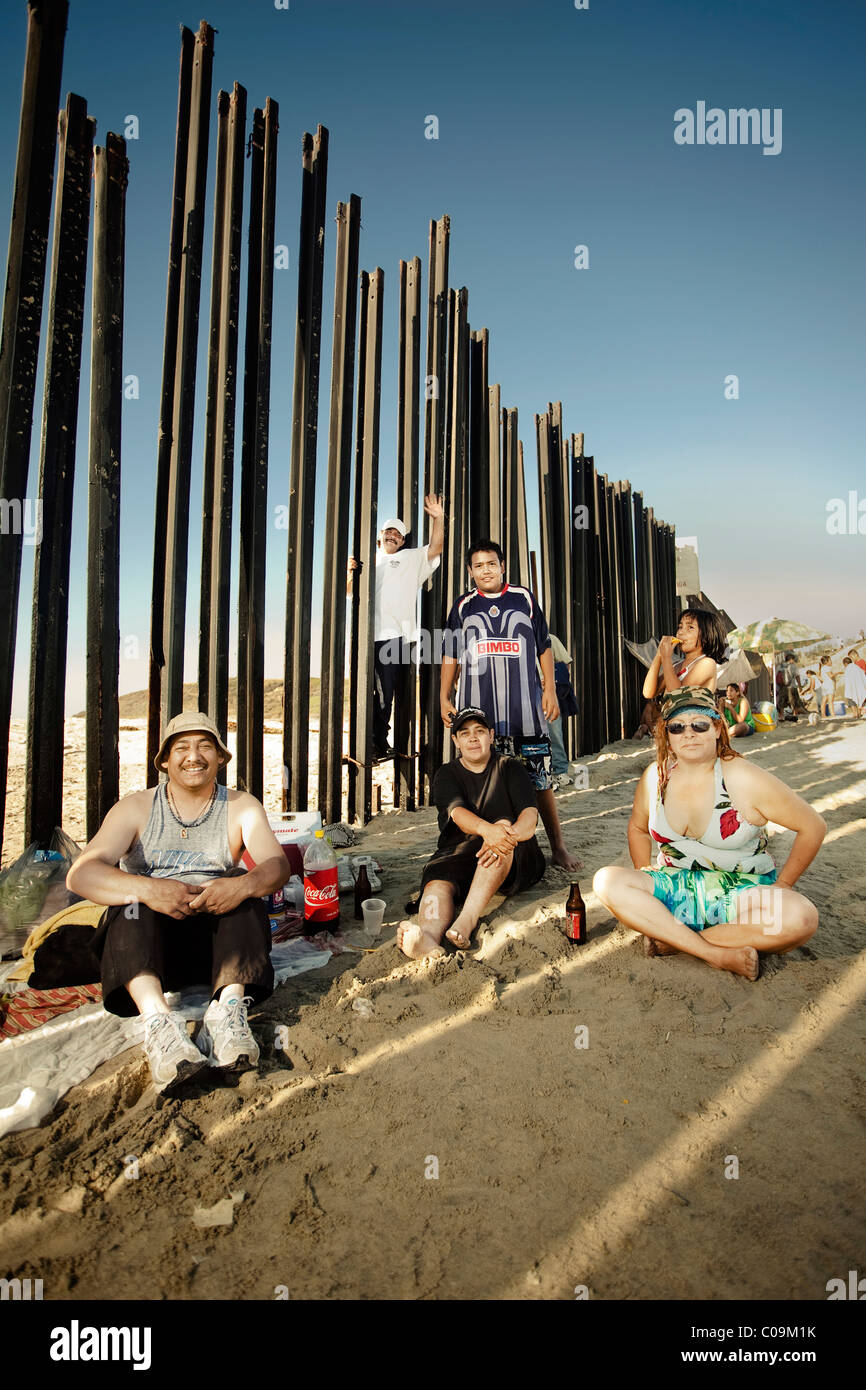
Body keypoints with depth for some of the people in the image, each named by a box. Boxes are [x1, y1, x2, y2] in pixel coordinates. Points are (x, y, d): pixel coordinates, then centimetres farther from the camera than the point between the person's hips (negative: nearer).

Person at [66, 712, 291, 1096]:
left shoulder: (242, 807, 4)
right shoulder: (136, 808, 1)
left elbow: (277, 866, -12)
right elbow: (80, 874, -15)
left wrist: (243, 885, -36)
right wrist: (147, 889, -35)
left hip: (214, 936, 1)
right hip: (145, 942, 0)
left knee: (242, 886, -25)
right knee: (132, 897, -29)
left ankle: (229, 1008, -40)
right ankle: (157, 1019, -45)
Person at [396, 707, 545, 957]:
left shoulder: (510, 768, 9)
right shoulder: (446, 775, 10)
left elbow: (530, 815, -8)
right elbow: (457, 813, -12)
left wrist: (510, 834, -34)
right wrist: (487, 829, -36)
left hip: (516, 861, -1)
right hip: (459, 851, 1)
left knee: (504, 834, -34)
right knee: (438, 876, -30)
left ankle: (466, 922, -47)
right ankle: (429, 938, -62)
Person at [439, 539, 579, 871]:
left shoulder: (524, 598, 10)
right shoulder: (463, 607, 12)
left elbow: (544, 647, 14)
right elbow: (450, 656, 16)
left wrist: (550, 690, 7)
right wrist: (444, 699, 11)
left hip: (525, 708, -1)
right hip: (478, 709, 1)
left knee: (541, 781, 0)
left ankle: (558, 847, 11)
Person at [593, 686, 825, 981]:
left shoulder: (744, 778, -12)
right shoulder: (656, 775, 0)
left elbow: (813, 827, -5)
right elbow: (638, 827, 18)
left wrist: (781, 886, -5)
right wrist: (644, 878, 5)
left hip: (741, 892, -2)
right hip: (675, 889, 3)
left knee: (801, 918, -34)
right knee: (607, 880, -23)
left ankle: (674, 940, -20)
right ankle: (717, 953, -25)